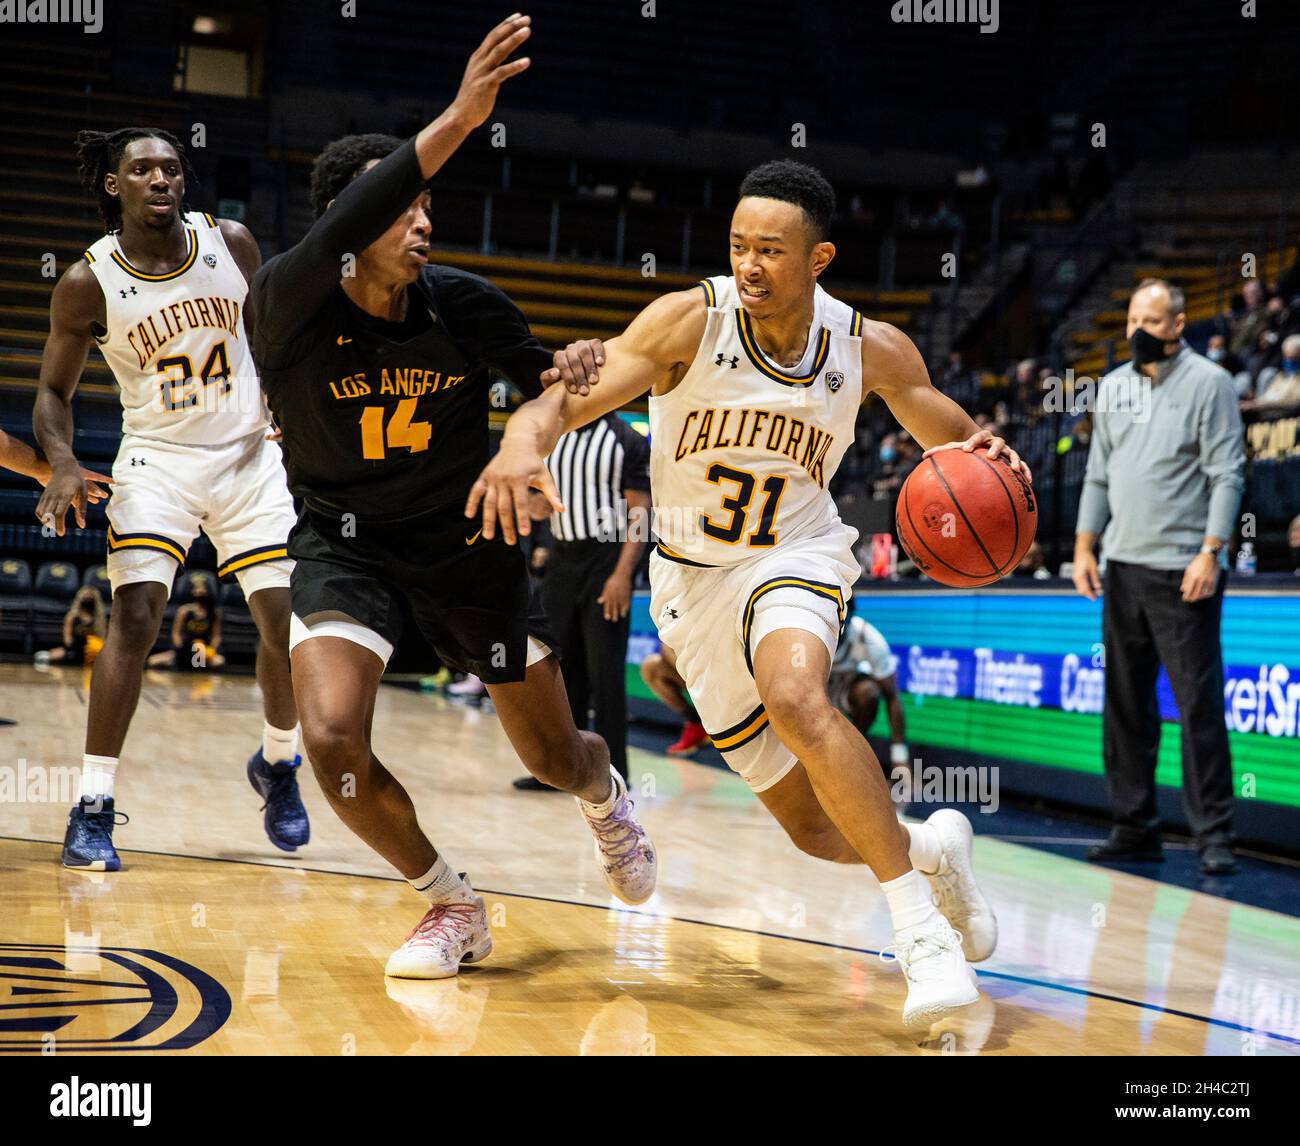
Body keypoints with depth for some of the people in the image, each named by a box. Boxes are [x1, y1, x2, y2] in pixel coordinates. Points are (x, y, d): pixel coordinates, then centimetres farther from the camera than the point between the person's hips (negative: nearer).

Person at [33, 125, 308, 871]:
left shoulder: (231, 243, -5)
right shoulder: (88, 283, -12)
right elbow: (55, 391, -2)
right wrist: (64, 464, -19)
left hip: (249, 454, 3)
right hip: (157, 460, -2)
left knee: (289, 618, 0)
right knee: (136, 616, -18)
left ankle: (278, 764, 27)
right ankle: (94, 808, -10)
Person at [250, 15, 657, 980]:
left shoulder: (466, 303, -14)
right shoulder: (288, 303, -22)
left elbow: (551, 387, 3)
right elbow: (341, 228, -44)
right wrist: (458, 122, -55)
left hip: (466, 546, 1)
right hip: (347, 546, -1)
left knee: (557, 757, 9)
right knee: (332, 740, -24)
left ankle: (606, 797, 50)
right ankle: (454, 908, 3)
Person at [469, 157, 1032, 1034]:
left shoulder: (872, 350, -11)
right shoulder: (691, 320, -17)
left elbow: (953, 438, 5)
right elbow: (565, 405, -22)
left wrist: (983, 457, -20)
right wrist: (523, 441, -46)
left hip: (797, 556, -1)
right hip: (695, 577, 1)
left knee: (795, 696, -38)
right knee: (818, 831, 2)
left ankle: (921, 929, -28)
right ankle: (930, 848, 36)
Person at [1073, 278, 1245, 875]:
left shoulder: (1208, 382, -4)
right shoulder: (1113, 387, 13)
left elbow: (1228, 474, -8)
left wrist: (1211, 553, -16)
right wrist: (1084, 546, 9)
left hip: (1182, 571, -6)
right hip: (1123, 567, 6)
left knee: (1198, 704, -5)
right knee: (1125, 703, 9)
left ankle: (1213, 834, 2)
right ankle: (1135, 826, 17)